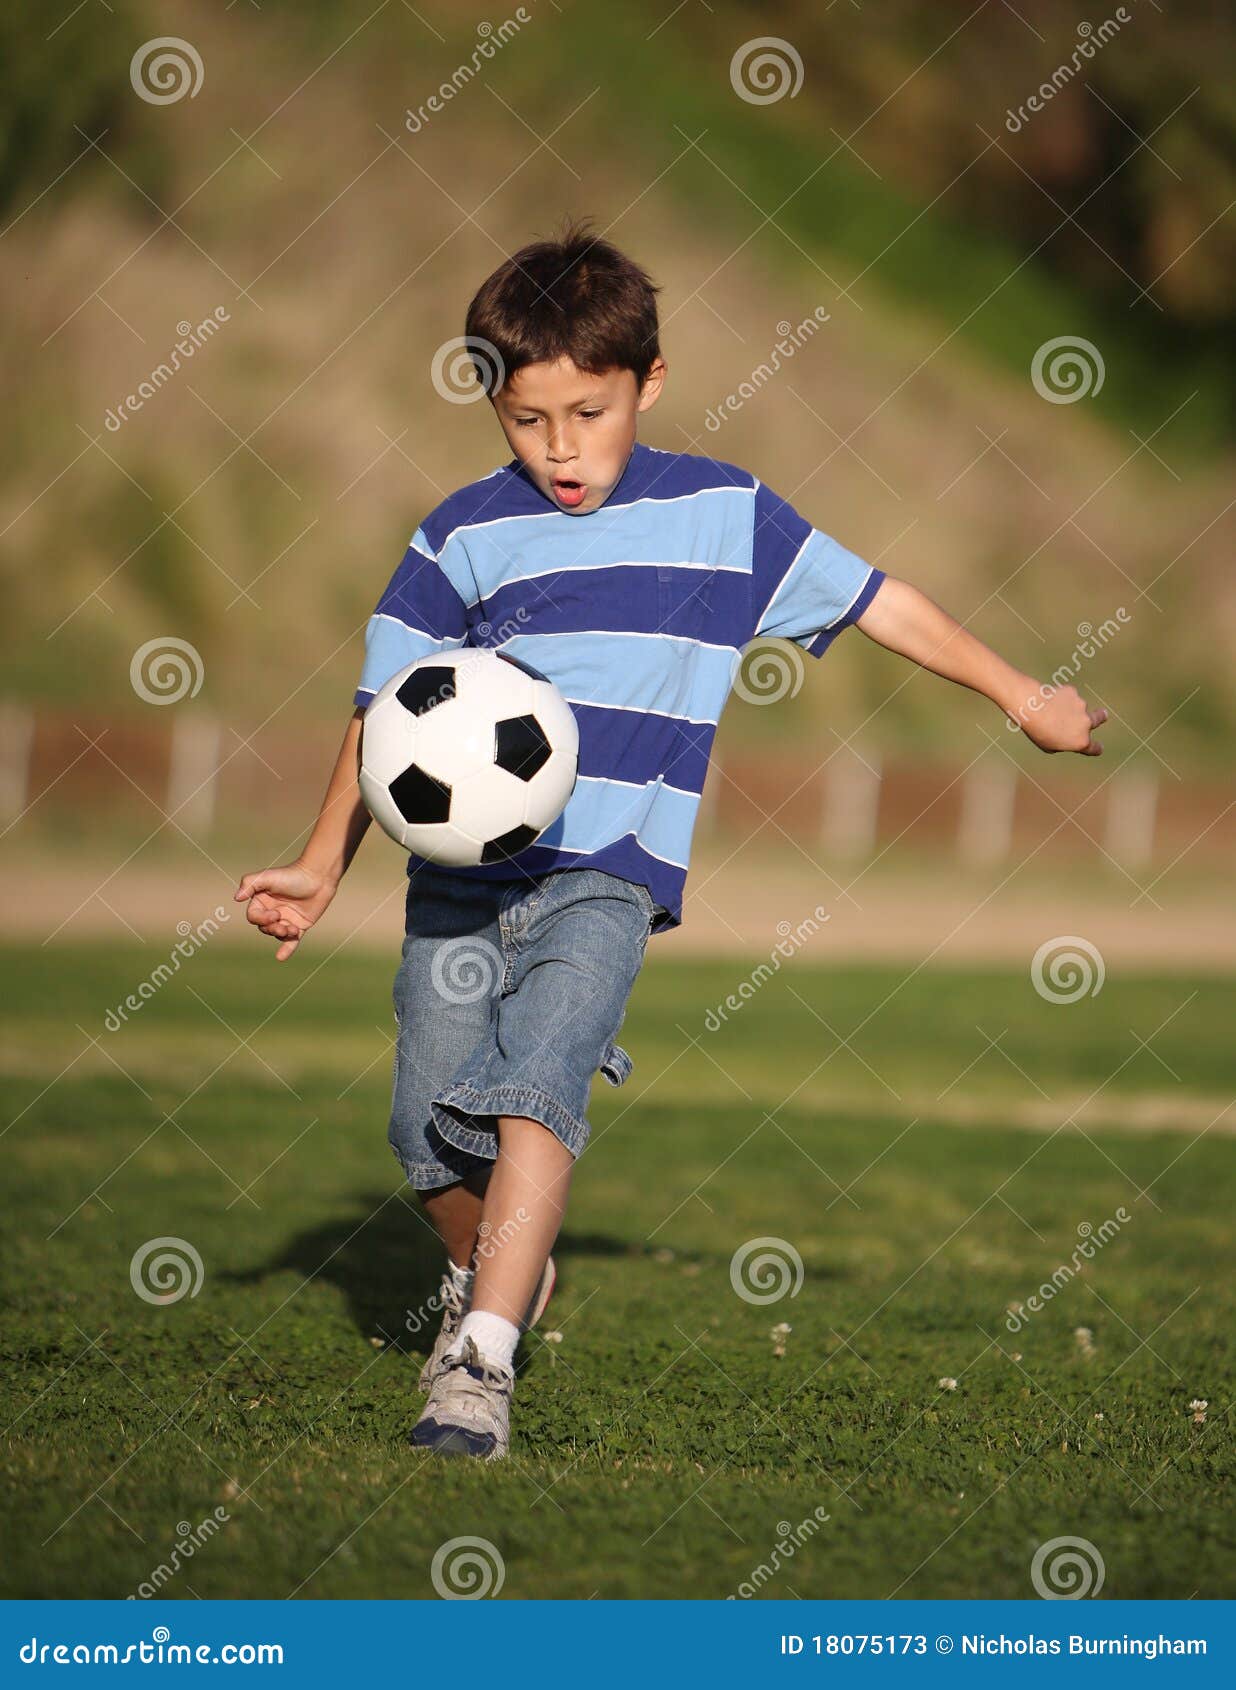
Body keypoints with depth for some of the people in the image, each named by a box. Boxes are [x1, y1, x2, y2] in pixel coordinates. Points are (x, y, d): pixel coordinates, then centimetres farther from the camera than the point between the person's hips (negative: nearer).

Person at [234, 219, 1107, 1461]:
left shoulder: (722, 514, 4)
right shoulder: (464, 539, 2)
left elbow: (871, 600, 13)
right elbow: (390, 710, 7)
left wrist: (1021, 696, 18)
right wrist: (322, 868, 2)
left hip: (608, 878, -2)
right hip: (459, 875, 2)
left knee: (533, 1090, -22)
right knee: (430, 1124, 2)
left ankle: (484, 1359, -24)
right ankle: (493, 1271, 34)